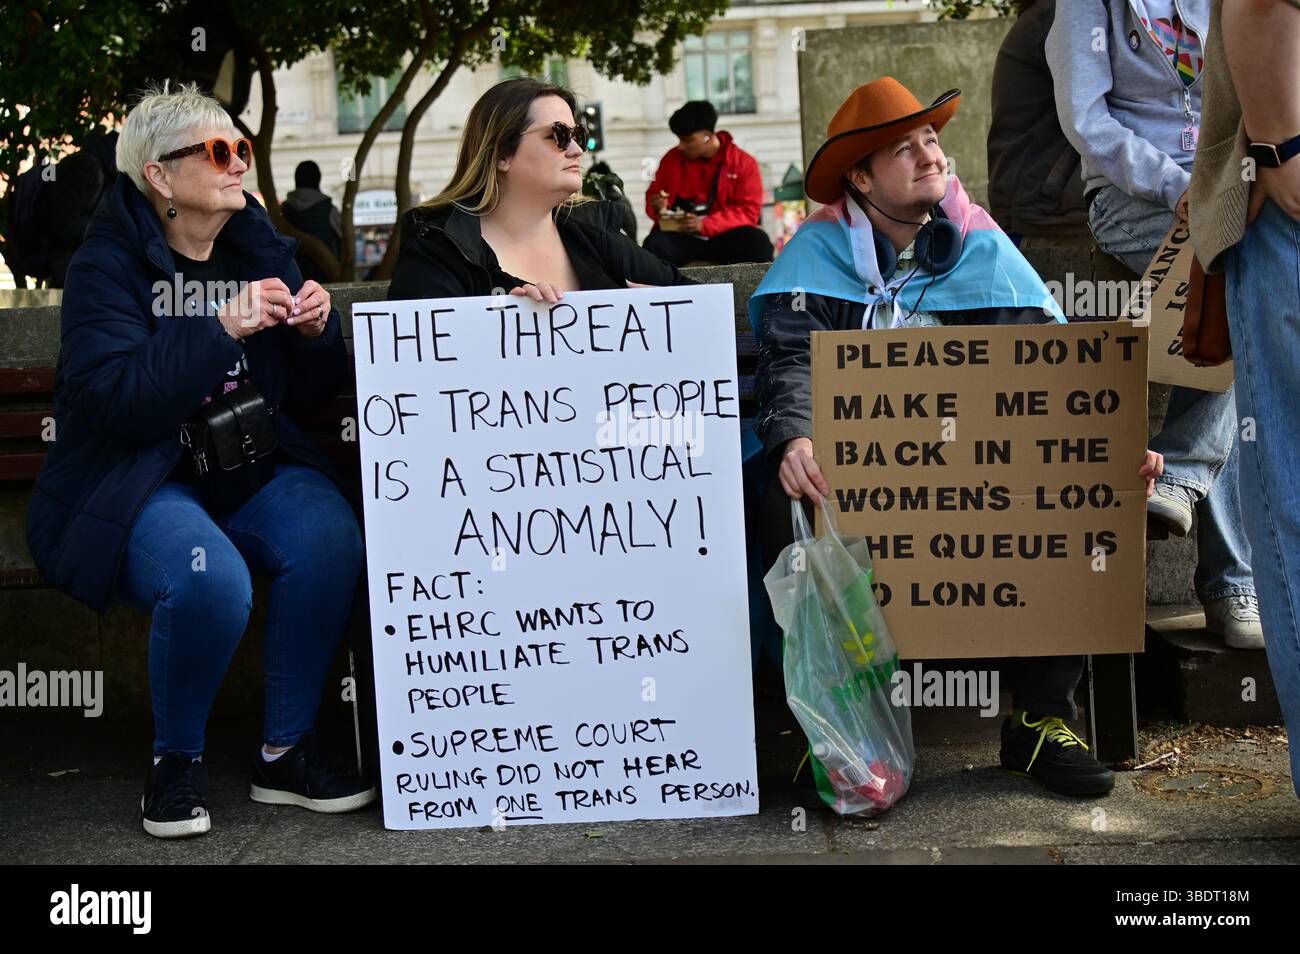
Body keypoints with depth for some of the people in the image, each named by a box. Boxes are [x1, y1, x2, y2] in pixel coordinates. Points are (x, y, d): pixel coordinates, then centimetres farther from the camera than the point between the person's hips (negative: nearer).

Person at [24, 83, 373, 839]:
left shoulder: (260, 248, 9)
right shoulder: (109, 261, -6)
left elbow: (312, 396, 12)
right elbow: (112, 399, -21)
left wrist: (317, 334, -9)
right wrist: (221, 328, -26)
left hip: (252, 466, 5)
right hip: (138, 478, -4)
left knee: (331, 540, -27)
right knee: (209, 578, -34)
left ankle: (287, 751, -8)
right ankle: (177, 762, -5)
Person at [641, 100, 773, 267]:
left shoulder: (744, 163, -1)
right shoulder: (672, 159, 7)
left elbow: (749, 211, -7)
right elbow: (653, 197, 17)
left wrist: (705, 225, -20)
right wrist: (657, 207, -10)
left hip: (725, 237, -1)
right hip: (681, 236, 1)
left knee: (758, 243, -32)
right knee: (654, 245, -32)